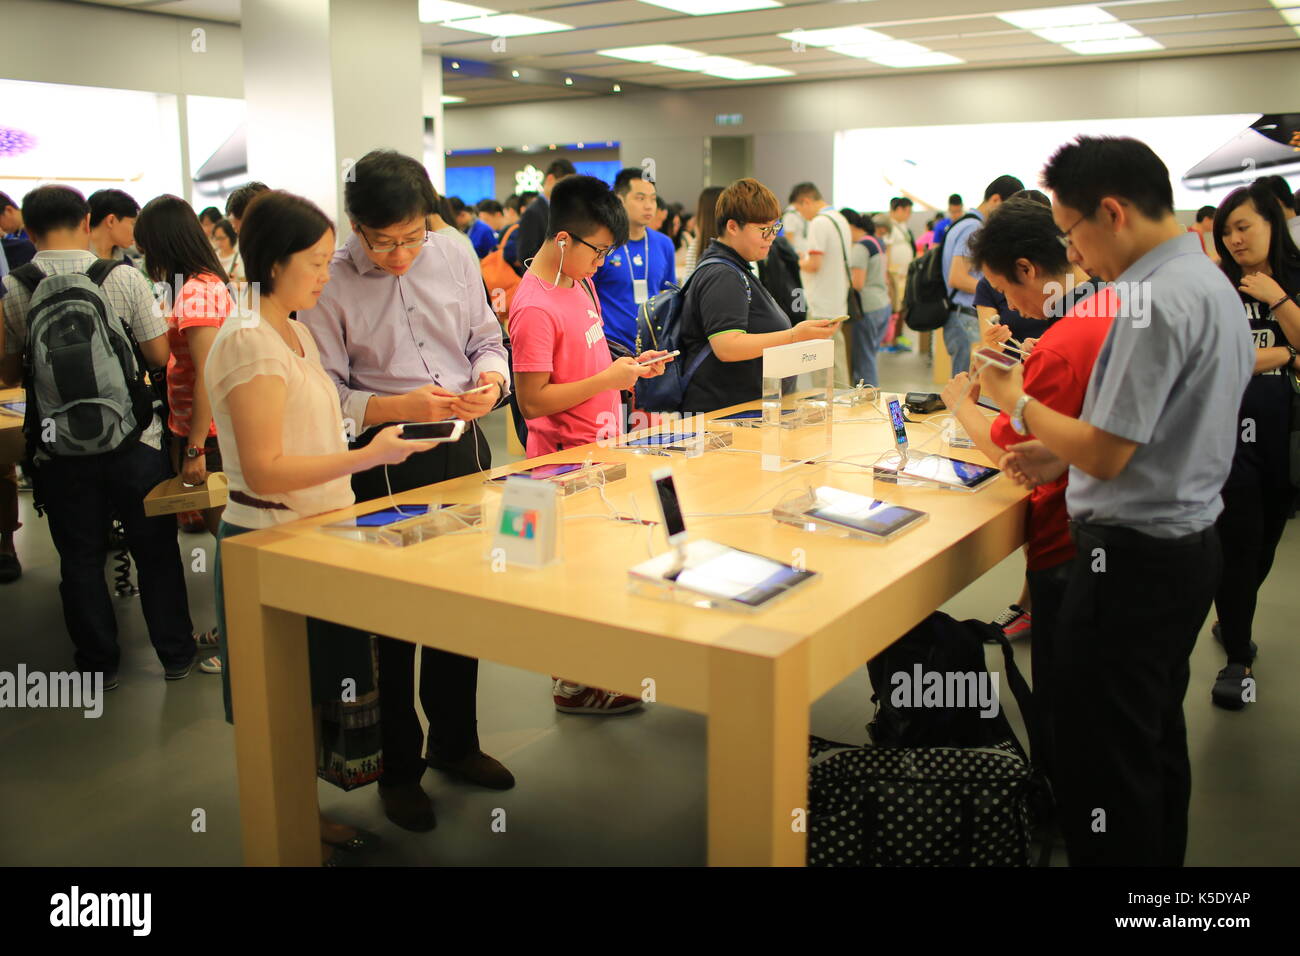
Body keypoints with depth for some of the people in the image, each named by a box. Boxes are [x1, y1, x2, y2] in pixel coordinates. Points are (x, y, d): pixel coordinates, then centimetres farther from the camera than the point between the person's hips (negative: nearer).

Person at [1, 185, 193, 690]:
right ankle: (175, 654, 23)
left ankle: (98, 664, 25)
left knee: (80, 558, 14)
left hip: (59, 450, 1)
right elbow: (160, 355, -5)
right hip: (133, 440, -1)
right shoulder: (124, 278, -10)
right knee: (155, 551, 13)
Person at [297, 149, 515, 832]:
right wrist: (400, 406, -27)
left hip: (464, 448, 5)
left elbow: (486, 339, 11)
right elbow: (325, 394, -12)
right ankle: (398, 767, 26)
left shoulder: (455, 258, 2)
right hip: (382, 466, -4)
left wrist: (491, 378, -11)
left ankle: (454, 742, 38)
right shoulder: (330, 285, -11)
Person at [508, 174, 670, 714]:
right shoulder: (534, 308, -20)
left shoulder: (581, 283, 10)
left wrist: (629, 367, 4)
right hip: (564, 457, -9)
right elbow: (534, 401, -22)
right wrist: (607, 379, -21)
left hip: (599, 447, 9)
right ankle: (572, 684, 17)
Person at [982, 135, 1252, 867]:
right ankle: (1160, 854, 38)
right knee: (1156, 740, 23)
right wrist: (1063, 457, 12)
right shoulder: (1212, 283, 10)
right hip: (1190, 541, 10)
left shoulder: (1153, 300, -22)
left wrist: (1017, 402, -7)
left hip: (1134, 558, -10)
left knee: (1102, 765, 2)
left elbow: (1106, 454, -22)